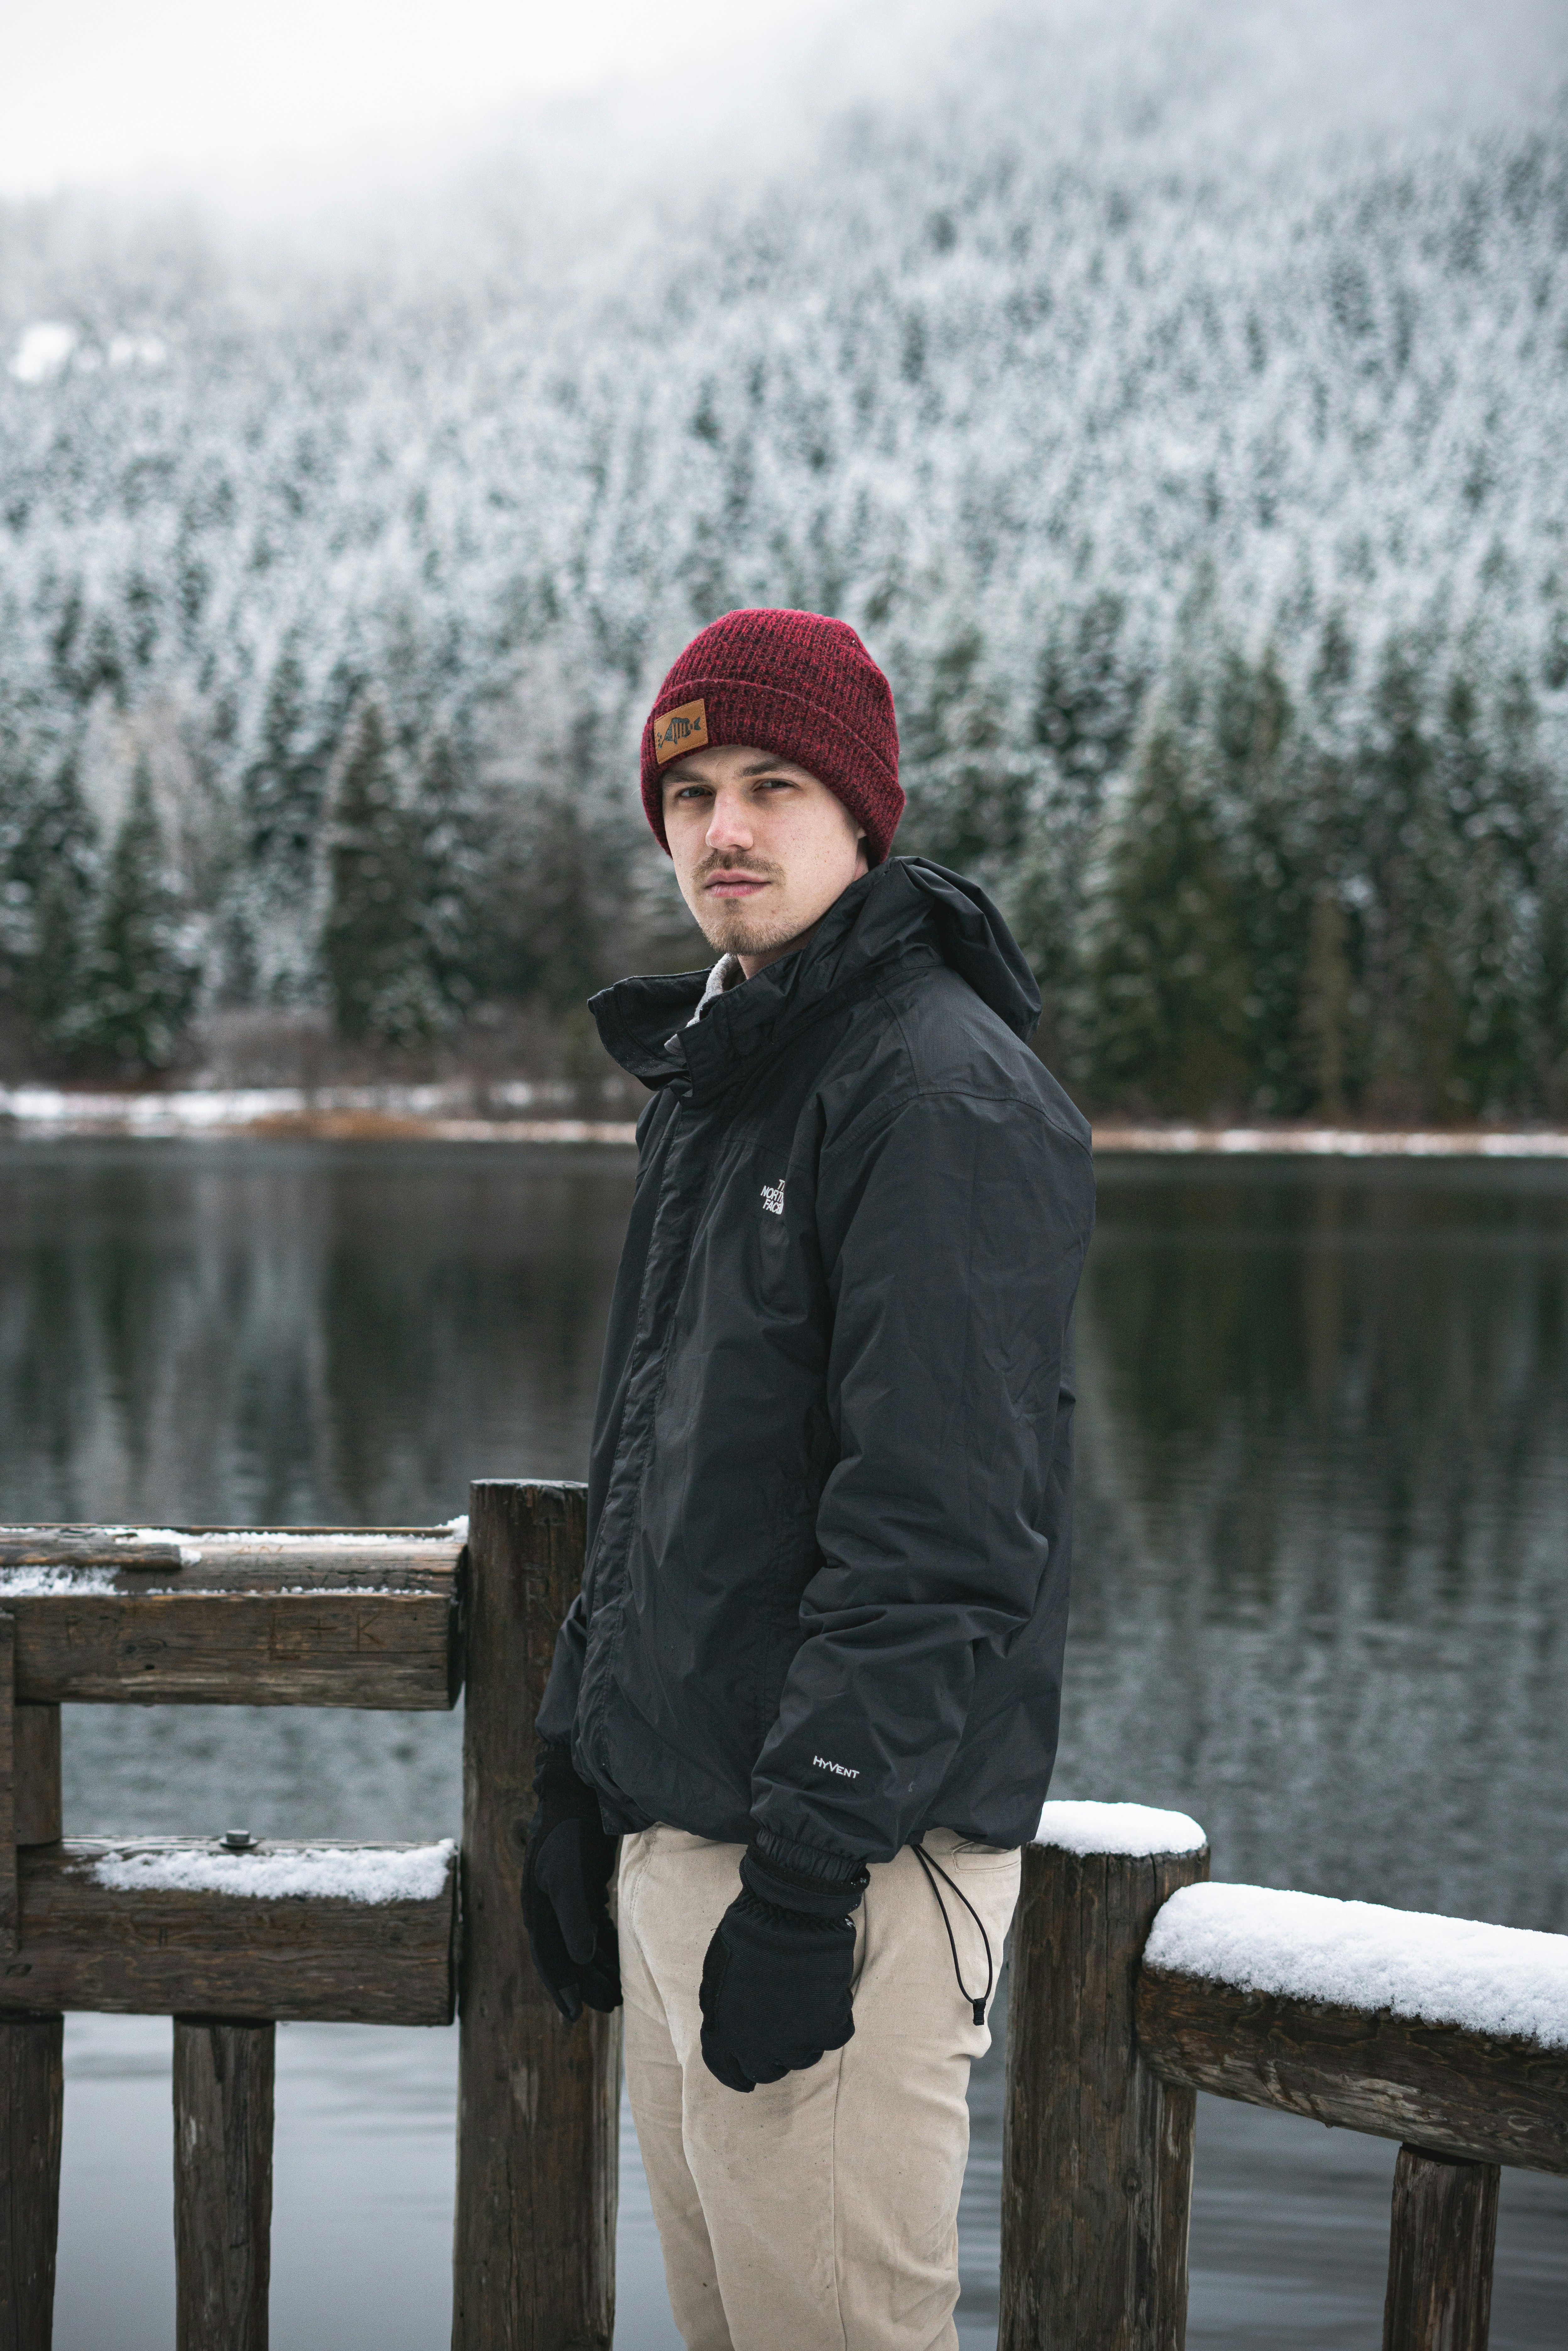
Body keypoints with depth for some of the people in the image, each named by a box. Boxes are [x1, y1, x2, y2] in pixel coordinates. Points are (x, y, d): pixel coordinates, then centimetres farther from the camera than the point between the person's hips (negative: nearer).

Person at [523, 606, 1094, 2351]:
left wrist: (805, 1872, -22)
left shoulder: (945, 1093, -14)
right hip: (670, 1823, 9)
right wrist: (573, 1774, 18)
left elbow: (940, 1531, -21)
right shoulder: (707, 1083, 16)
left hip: (848, 1849, -9)